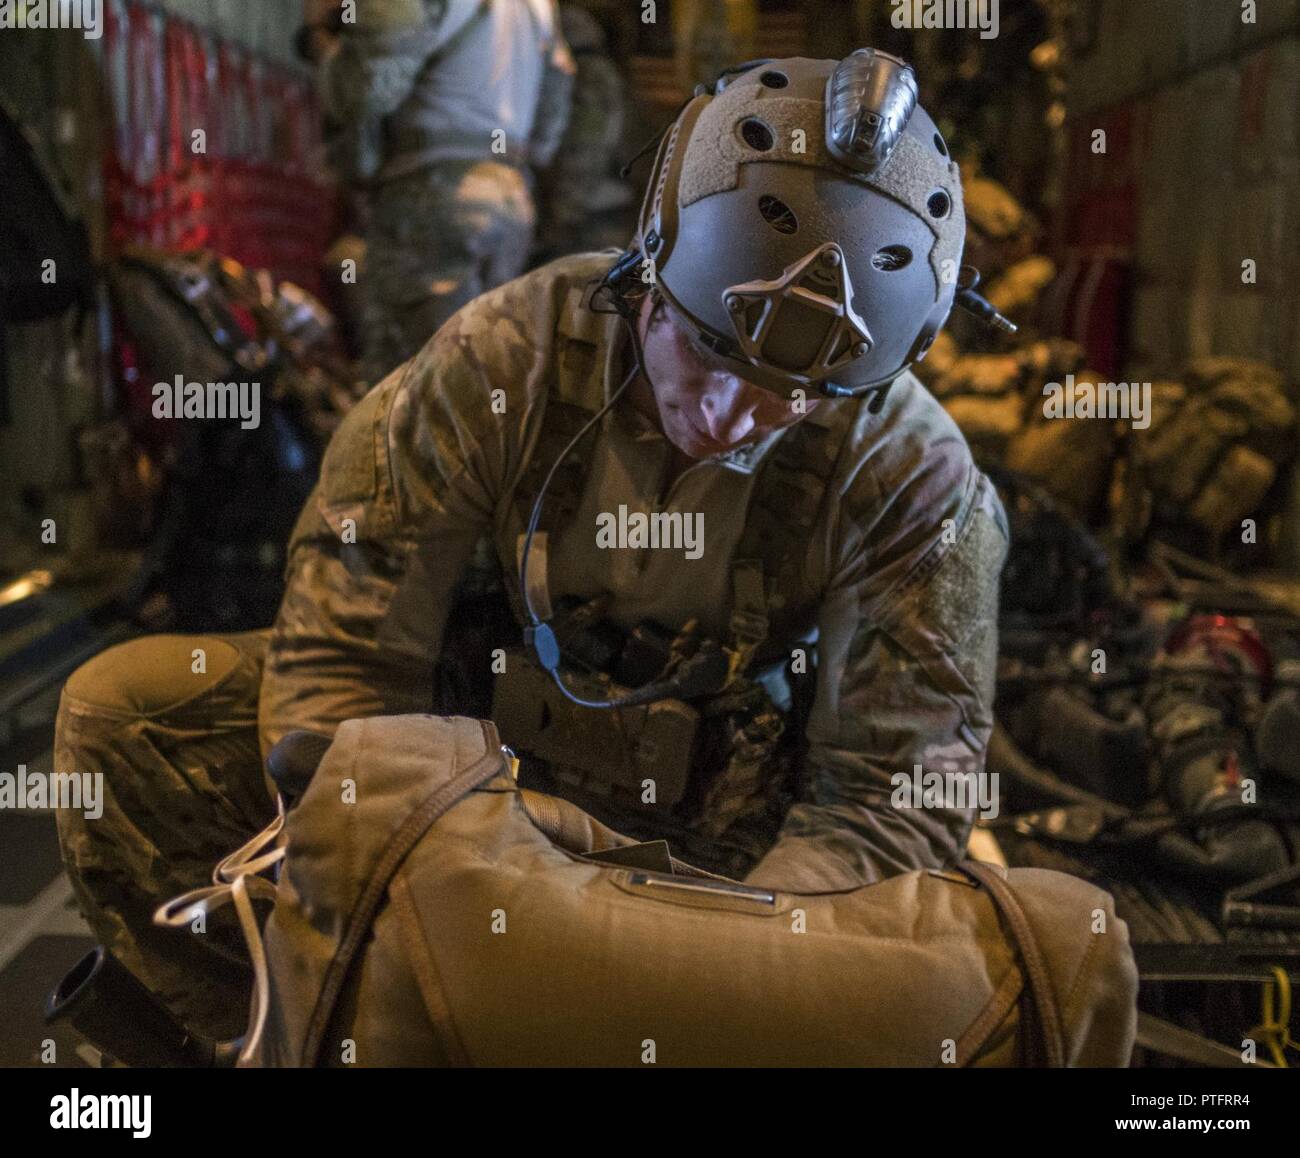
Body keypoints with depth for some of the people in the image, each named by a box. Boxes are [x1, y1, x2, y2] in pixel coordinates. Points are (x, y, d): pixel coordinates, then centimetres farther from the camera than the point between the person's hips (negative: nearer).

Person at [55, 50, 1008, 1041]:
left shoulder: (916, 485, -19)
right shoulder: (507, 355, -19)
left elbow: (889, 802, -17)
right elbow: (342, 656, -15)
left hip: (720, 847, 1)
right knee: (124, 707, -14)